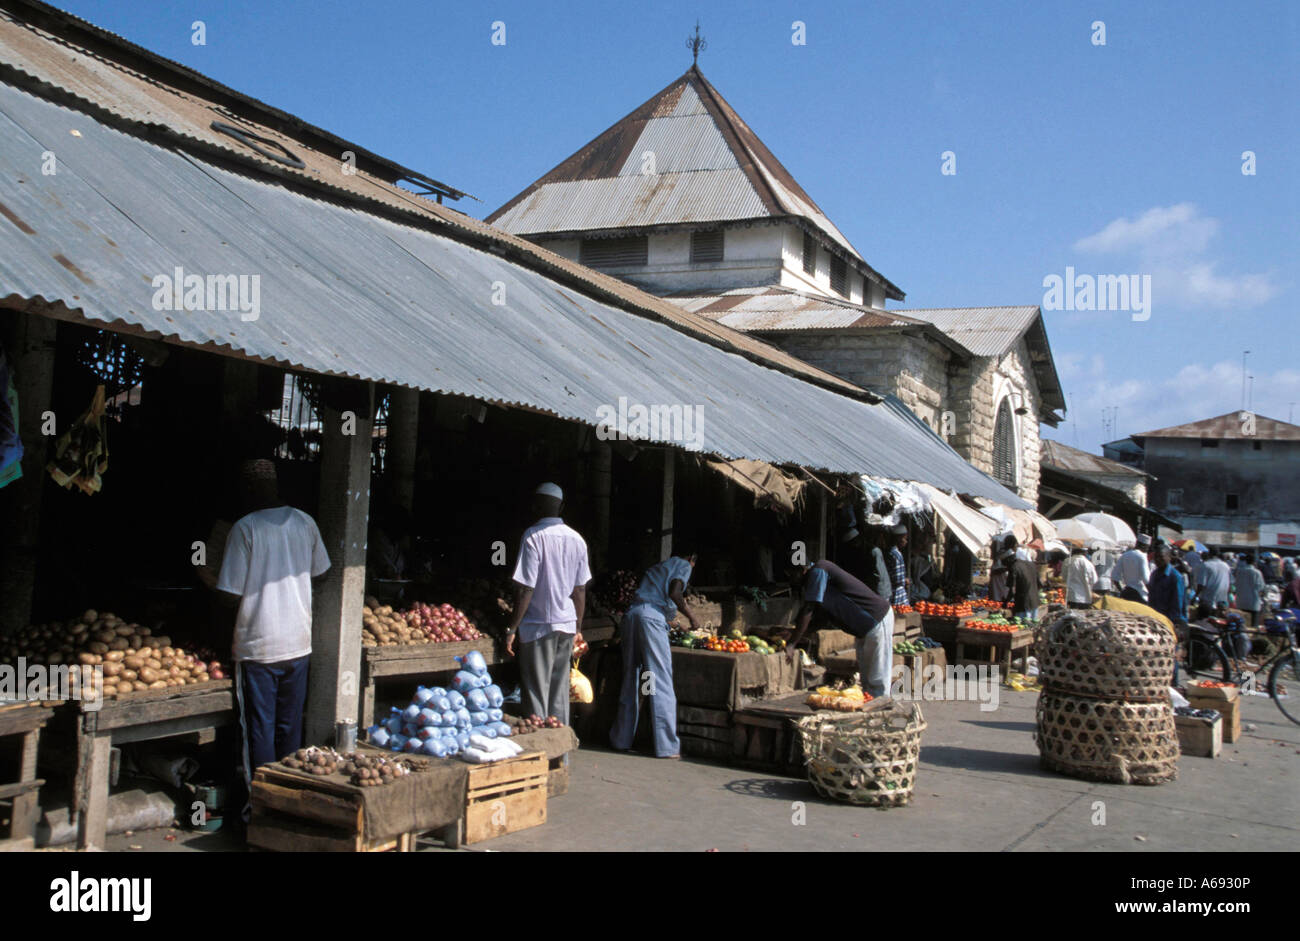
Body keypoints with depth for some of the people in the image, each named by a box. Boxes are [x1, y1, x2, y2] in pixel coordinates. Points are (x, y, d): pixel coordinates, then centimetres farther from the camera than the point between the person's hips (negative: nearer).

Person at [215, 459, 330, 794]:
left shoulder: (244, 528, -13)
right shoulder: (304, 522, 1)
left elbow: (231, 594, -13)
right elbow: (319, 573, 14)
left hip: (258, 644, -5)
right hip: (299, 641, 5)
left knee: (259, 729, 6)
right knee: (290, 728, 16)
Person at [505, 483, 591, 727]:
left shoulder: (533, 537, -13)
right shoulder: (576, 539, 5)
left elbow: (525, 589, -16)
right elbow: (580, 591, 9)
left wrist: (512, 629, -10)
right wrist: (577, 628, 18)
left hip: (538, 626, -5)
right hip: (566, 625, 6)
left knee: (536, 692, 1)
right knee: (560, 693, 13)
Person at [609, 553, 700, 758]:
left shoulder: (657, 567, 33)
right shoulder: (683, 565, 11)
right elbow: (674, 593, -6)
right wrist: (692, 618, 5)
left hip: (631, 615, 7)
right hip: (651, 617, -7)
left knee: (630, 680, 13)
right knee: (662, 682, -6)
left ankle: (622, 739, 16)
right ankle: (667, 746, -8)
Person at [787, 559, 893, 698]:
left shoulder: (817, 572, -19)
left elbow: (807, 612, -23)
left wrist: (792, 644, -21)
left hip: (877, 619, -10)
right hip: (865, 625, 10)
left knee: (877, 681, -6)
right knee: (866, 680, 15)